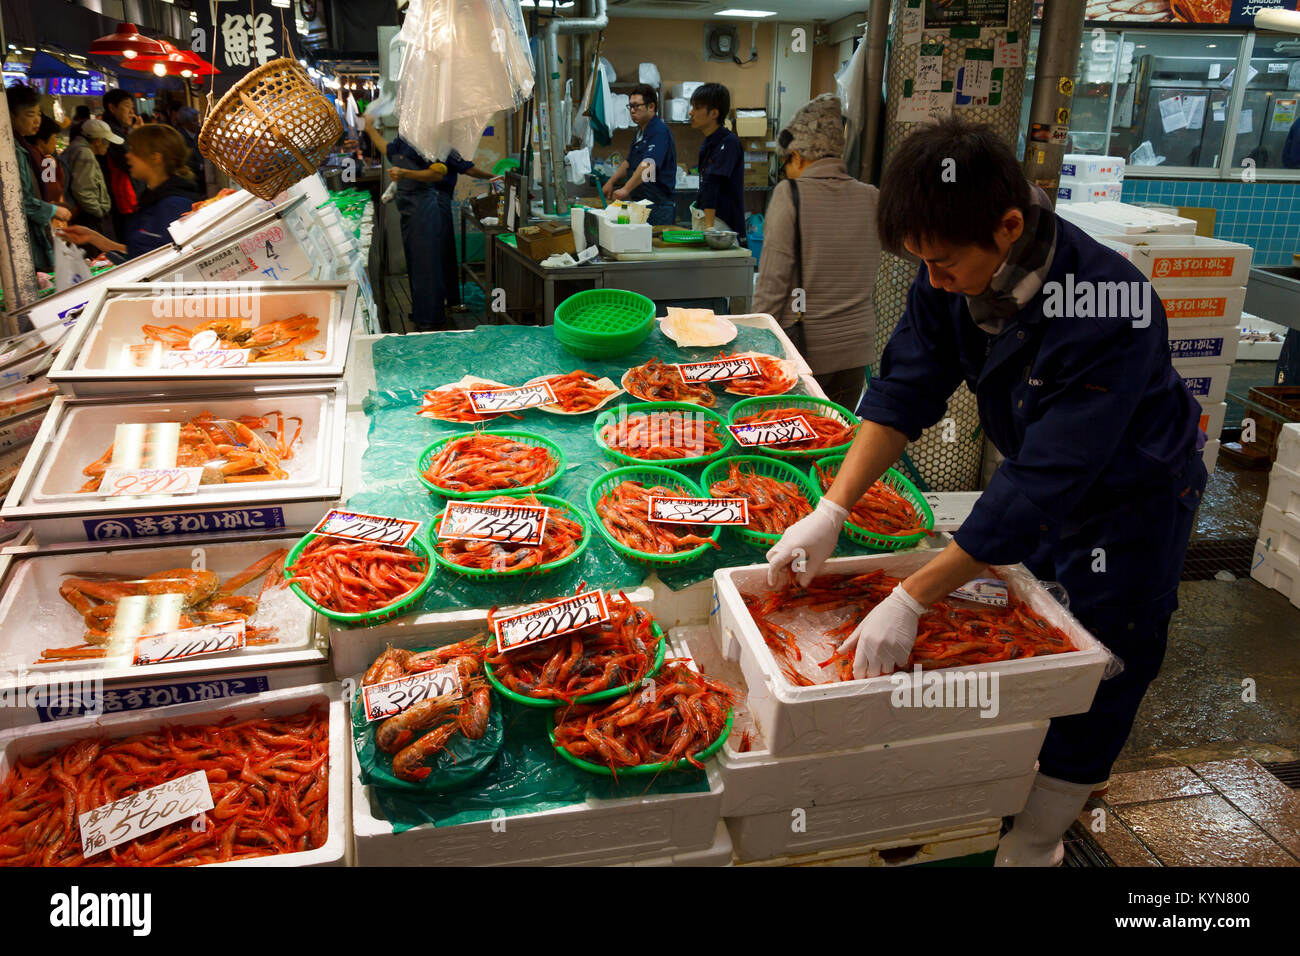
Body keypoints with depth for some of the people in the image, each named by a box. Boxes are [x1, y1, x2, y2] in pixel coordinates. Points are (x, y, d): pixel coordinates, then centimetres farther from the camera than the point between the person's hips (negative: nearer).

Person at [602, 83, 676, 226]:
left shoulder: (660, 131, -15)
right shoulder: (640, 132, 17)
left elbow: (648, 164, -28)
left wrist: (626, 189, -36)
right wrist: (611, 182, 21)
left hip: (658, 207, -9)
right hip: (639, 203, 9)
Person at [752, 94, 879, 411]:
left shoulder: (789, 196, -11)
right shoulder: (872, 198, 2)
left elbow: (772, 282, -11)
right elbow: (869, 278, 10)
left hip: (803, 349, -4)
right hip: (856, 348, 5)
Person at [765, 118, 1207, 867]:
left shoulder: (1107, 313, -39)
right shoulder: (954, 275, -20)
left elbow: (1046, 481, -39)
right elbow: (906, 391, -15)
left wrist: (912, 600, -39)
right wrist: (832, 511, -26)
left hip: (1135, 492, -6)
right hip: (1036, 472, 6)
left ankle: (1038, 839, 26)